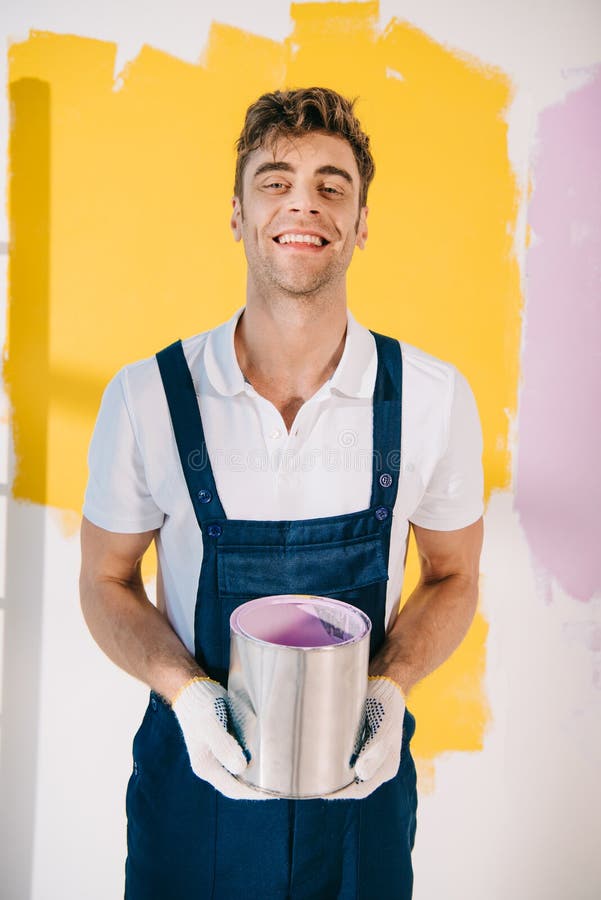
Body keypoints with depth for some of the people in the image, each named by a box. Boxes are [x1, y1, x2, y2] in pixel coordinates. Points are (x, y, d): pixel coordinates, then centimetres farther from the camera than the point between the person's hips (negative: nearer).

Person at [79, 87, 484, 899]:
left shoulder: (434, 398, -12)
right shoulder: (146, 398, -13)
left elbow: (453, 579, 1)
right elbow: (106, 582, -2)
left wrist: (388, 688, -16)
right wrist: (185, 690, -18)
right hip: (196, 768, 0)